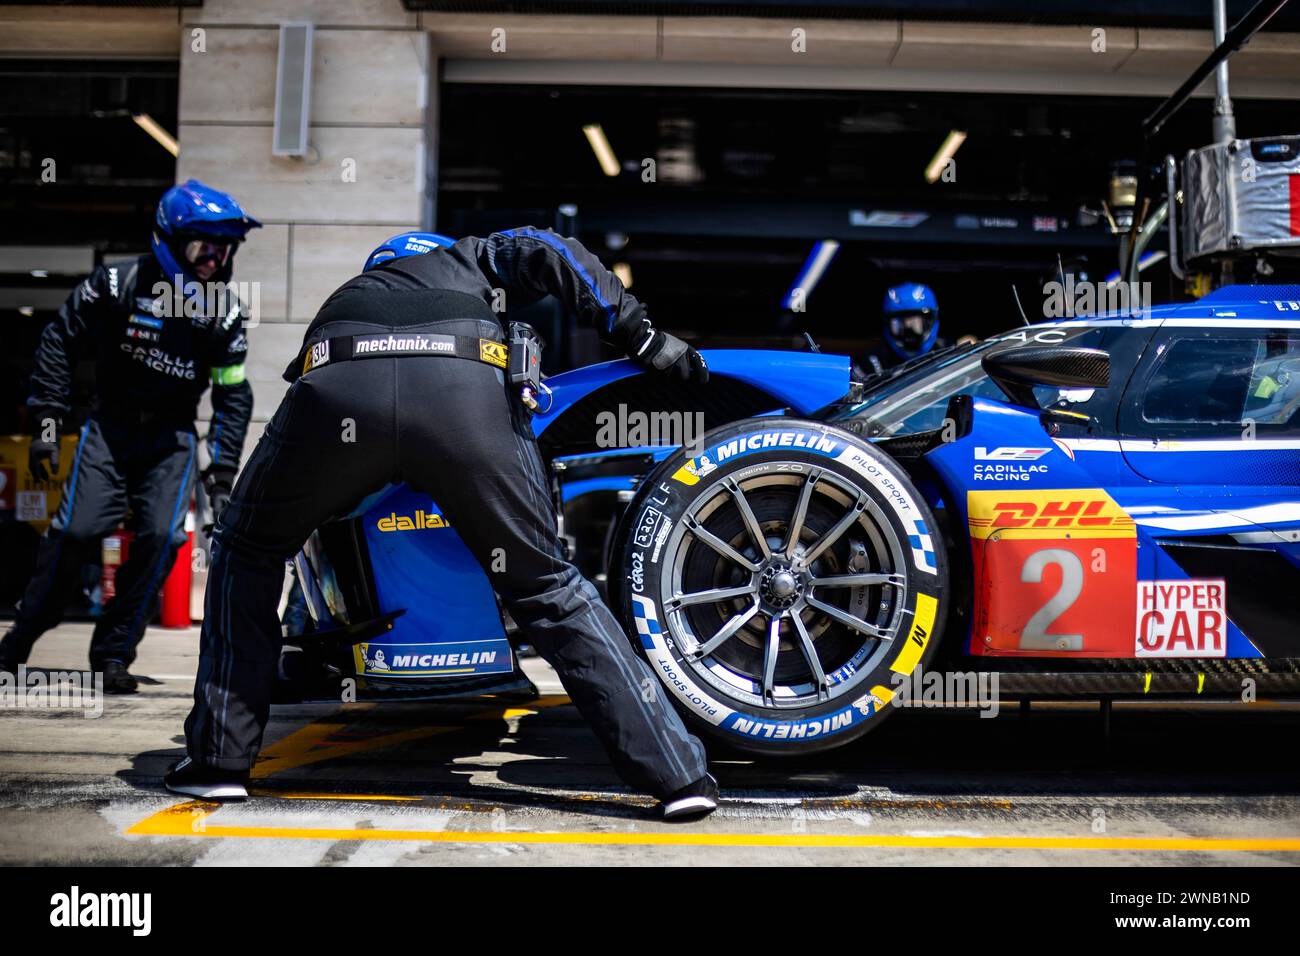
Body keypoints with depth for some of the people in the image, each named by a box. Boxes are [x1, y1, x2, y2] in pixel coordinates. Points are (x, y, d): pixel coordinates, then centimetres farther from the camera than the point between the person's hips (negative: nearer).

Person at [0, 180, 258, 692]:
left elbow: (233, 397, 5)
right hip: (110, 424, -2)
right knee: (76, 530, -13)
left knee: (162, 537, -14)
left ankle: (112, 654, -1)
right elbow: (59, 342, -2)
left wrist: (222, 472, -1)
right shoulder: (118, 283, -9)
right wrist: (45, 423, -6)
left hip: (172, 436, 2)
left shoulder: (225, 314, -2)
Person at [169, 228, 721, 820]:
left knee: (247, 550, 27)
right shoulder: (474, 257, 39)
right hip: (468, 388, -1)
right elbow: (544, 251, 17)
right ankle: (676, 771, 9)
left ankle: (219, 757, 23)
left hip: (335, 385, 2)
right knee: (545, 586, 11)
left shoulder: (348, 292, 48)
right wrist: (642, 338, 13)